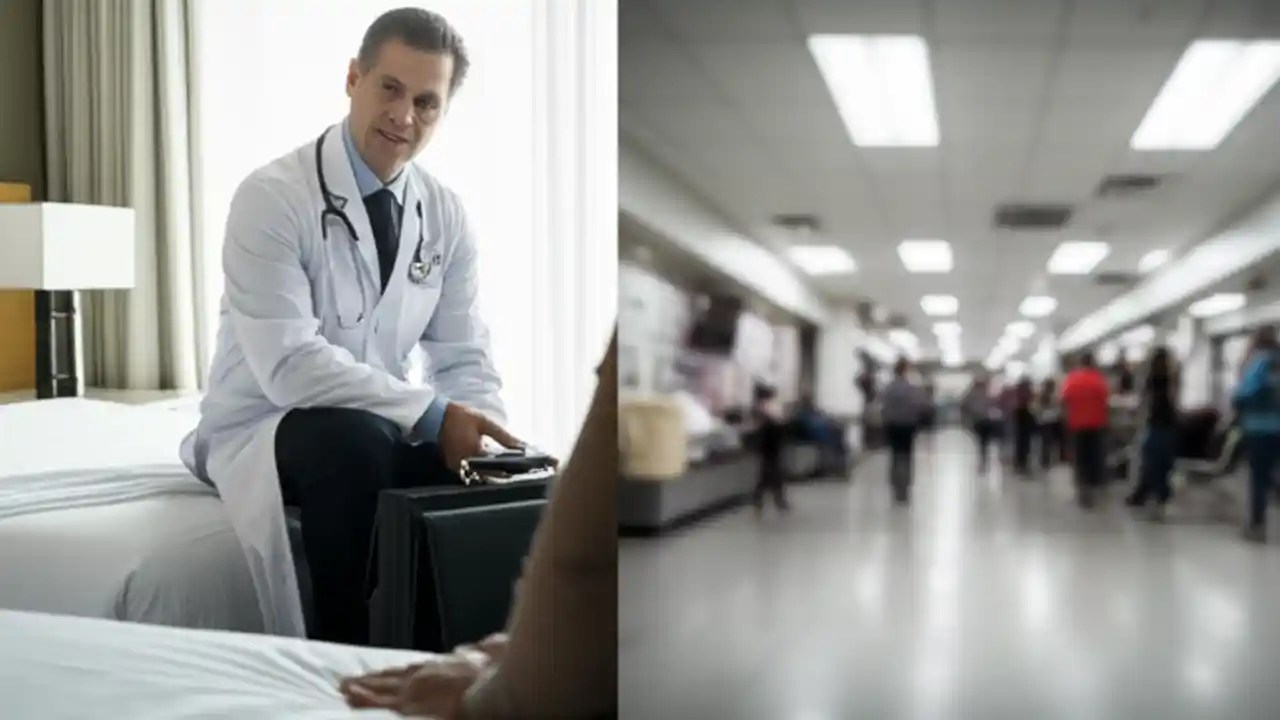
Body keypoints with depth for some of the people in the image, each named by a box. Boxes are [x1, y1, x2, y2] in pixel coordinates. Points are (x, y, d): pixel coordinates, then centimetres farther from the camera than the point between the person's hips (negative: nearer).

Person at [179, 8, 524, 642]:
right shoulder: (272, 198, -18)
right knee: (355, 439, -35)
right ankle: (342, 654, -19)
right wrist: (430, 414, -33)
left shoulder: (445, 216, -1)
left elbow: (464, 359, 0)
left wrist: (489, 445, -20)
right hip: (261, 432, -5)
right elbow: (289, 364, -28)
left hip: (377, 430, 5)